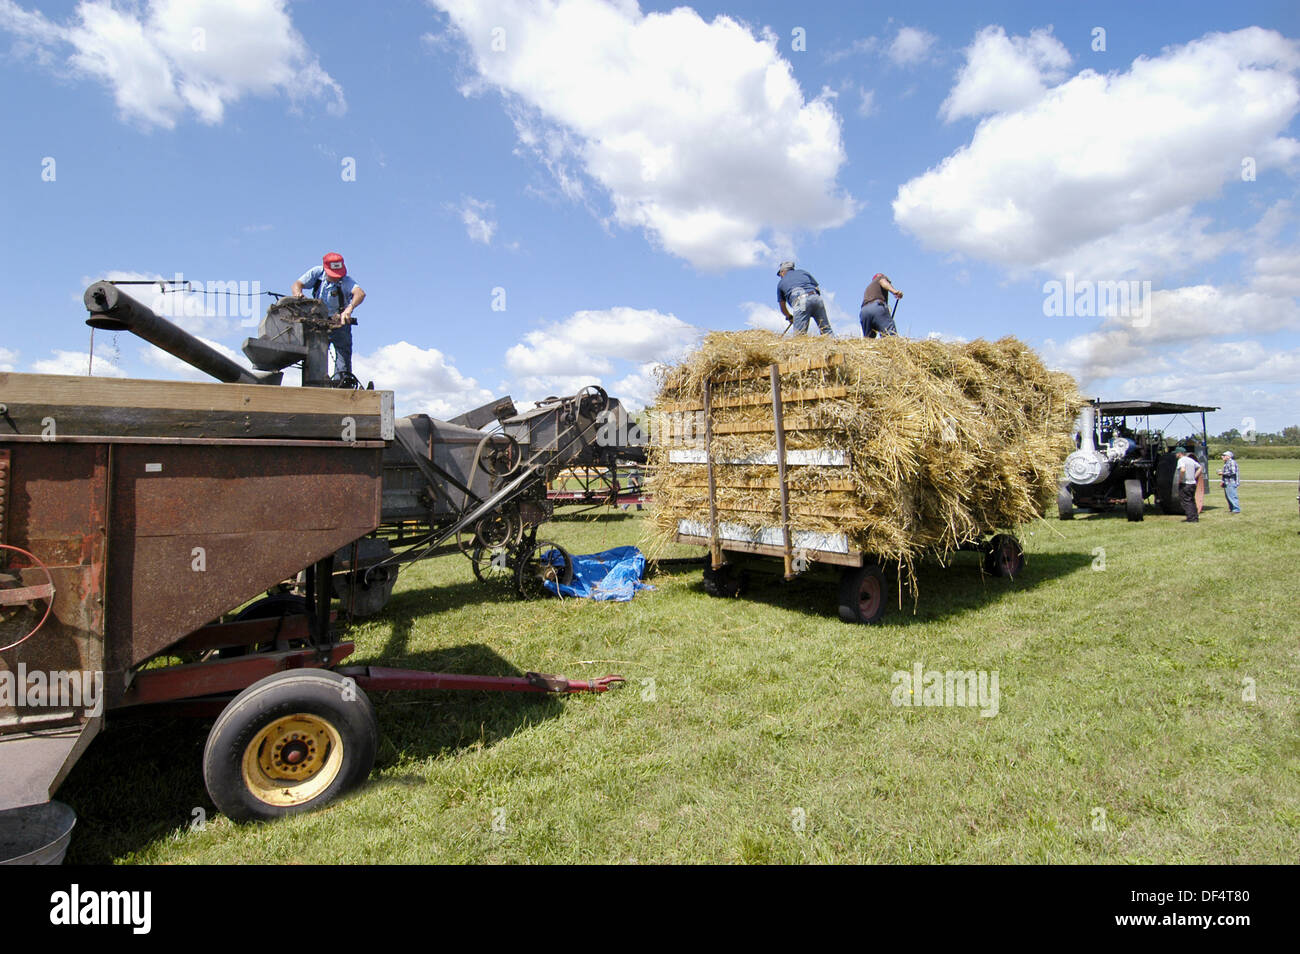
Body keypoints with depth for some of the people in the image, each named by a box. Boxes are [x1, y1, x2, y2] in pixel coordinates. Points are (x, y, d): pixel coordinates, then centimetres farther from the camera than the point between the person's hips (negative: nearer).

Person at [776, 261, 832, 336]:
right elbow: (817, 288, 27)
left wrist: (789, 317, 45)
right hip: (816, 297, 3)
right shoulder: (802, 272, 31)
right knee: (826, 331, 5)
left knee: (799, 334, -8)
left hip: (800, 300, -3)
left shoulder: (781, 283, 25)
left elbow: (782, 307, 30)